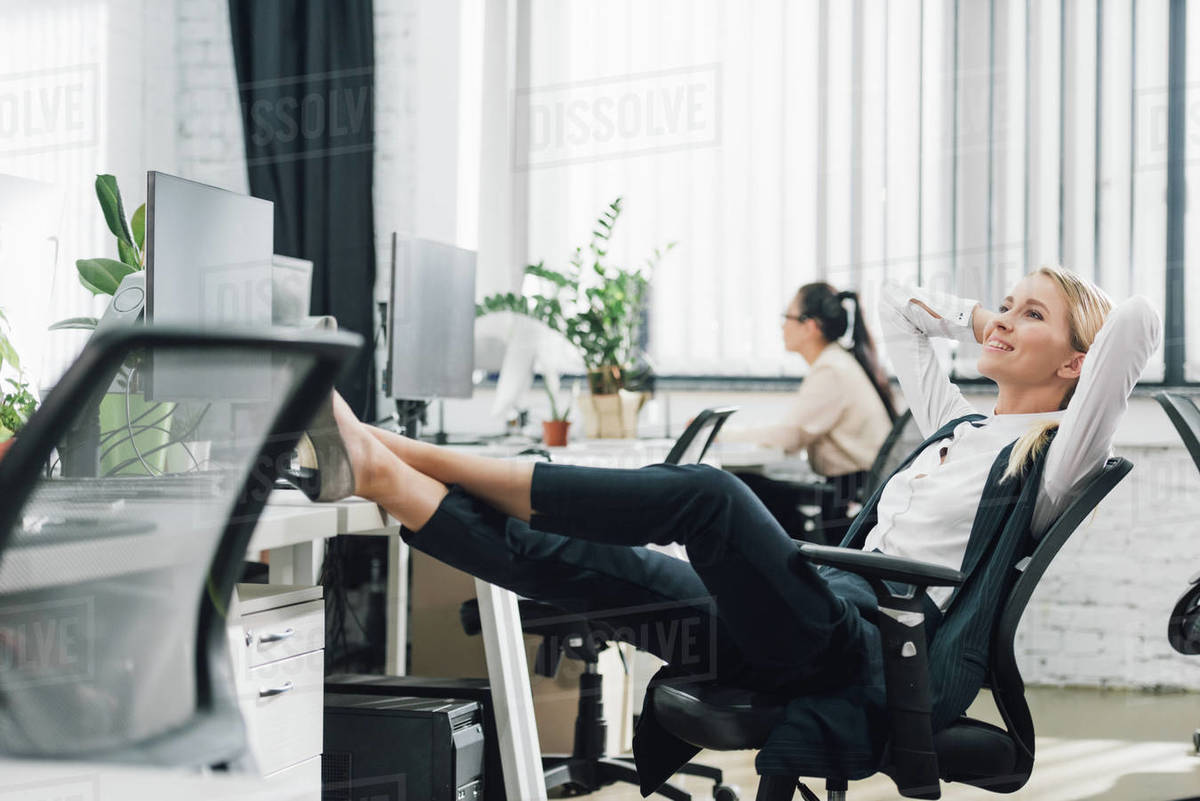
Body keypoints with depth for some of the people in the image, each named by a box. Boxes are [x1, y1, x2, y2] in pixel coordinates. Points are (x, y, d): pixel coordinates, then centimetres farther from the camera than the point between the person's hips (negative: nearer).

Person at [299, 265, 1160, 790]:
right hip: (817, 628, 8)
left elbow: (1137, 322, -9)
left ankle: (415, 454, -26)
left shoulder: (1052, 451, 6)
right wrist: (981, 321, 32)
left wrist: (1069, 322, 11)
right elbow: (897, 303, 40)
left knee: (705, 493, -29)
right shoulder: (958, 423, 28)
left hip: (871, 652, -8)